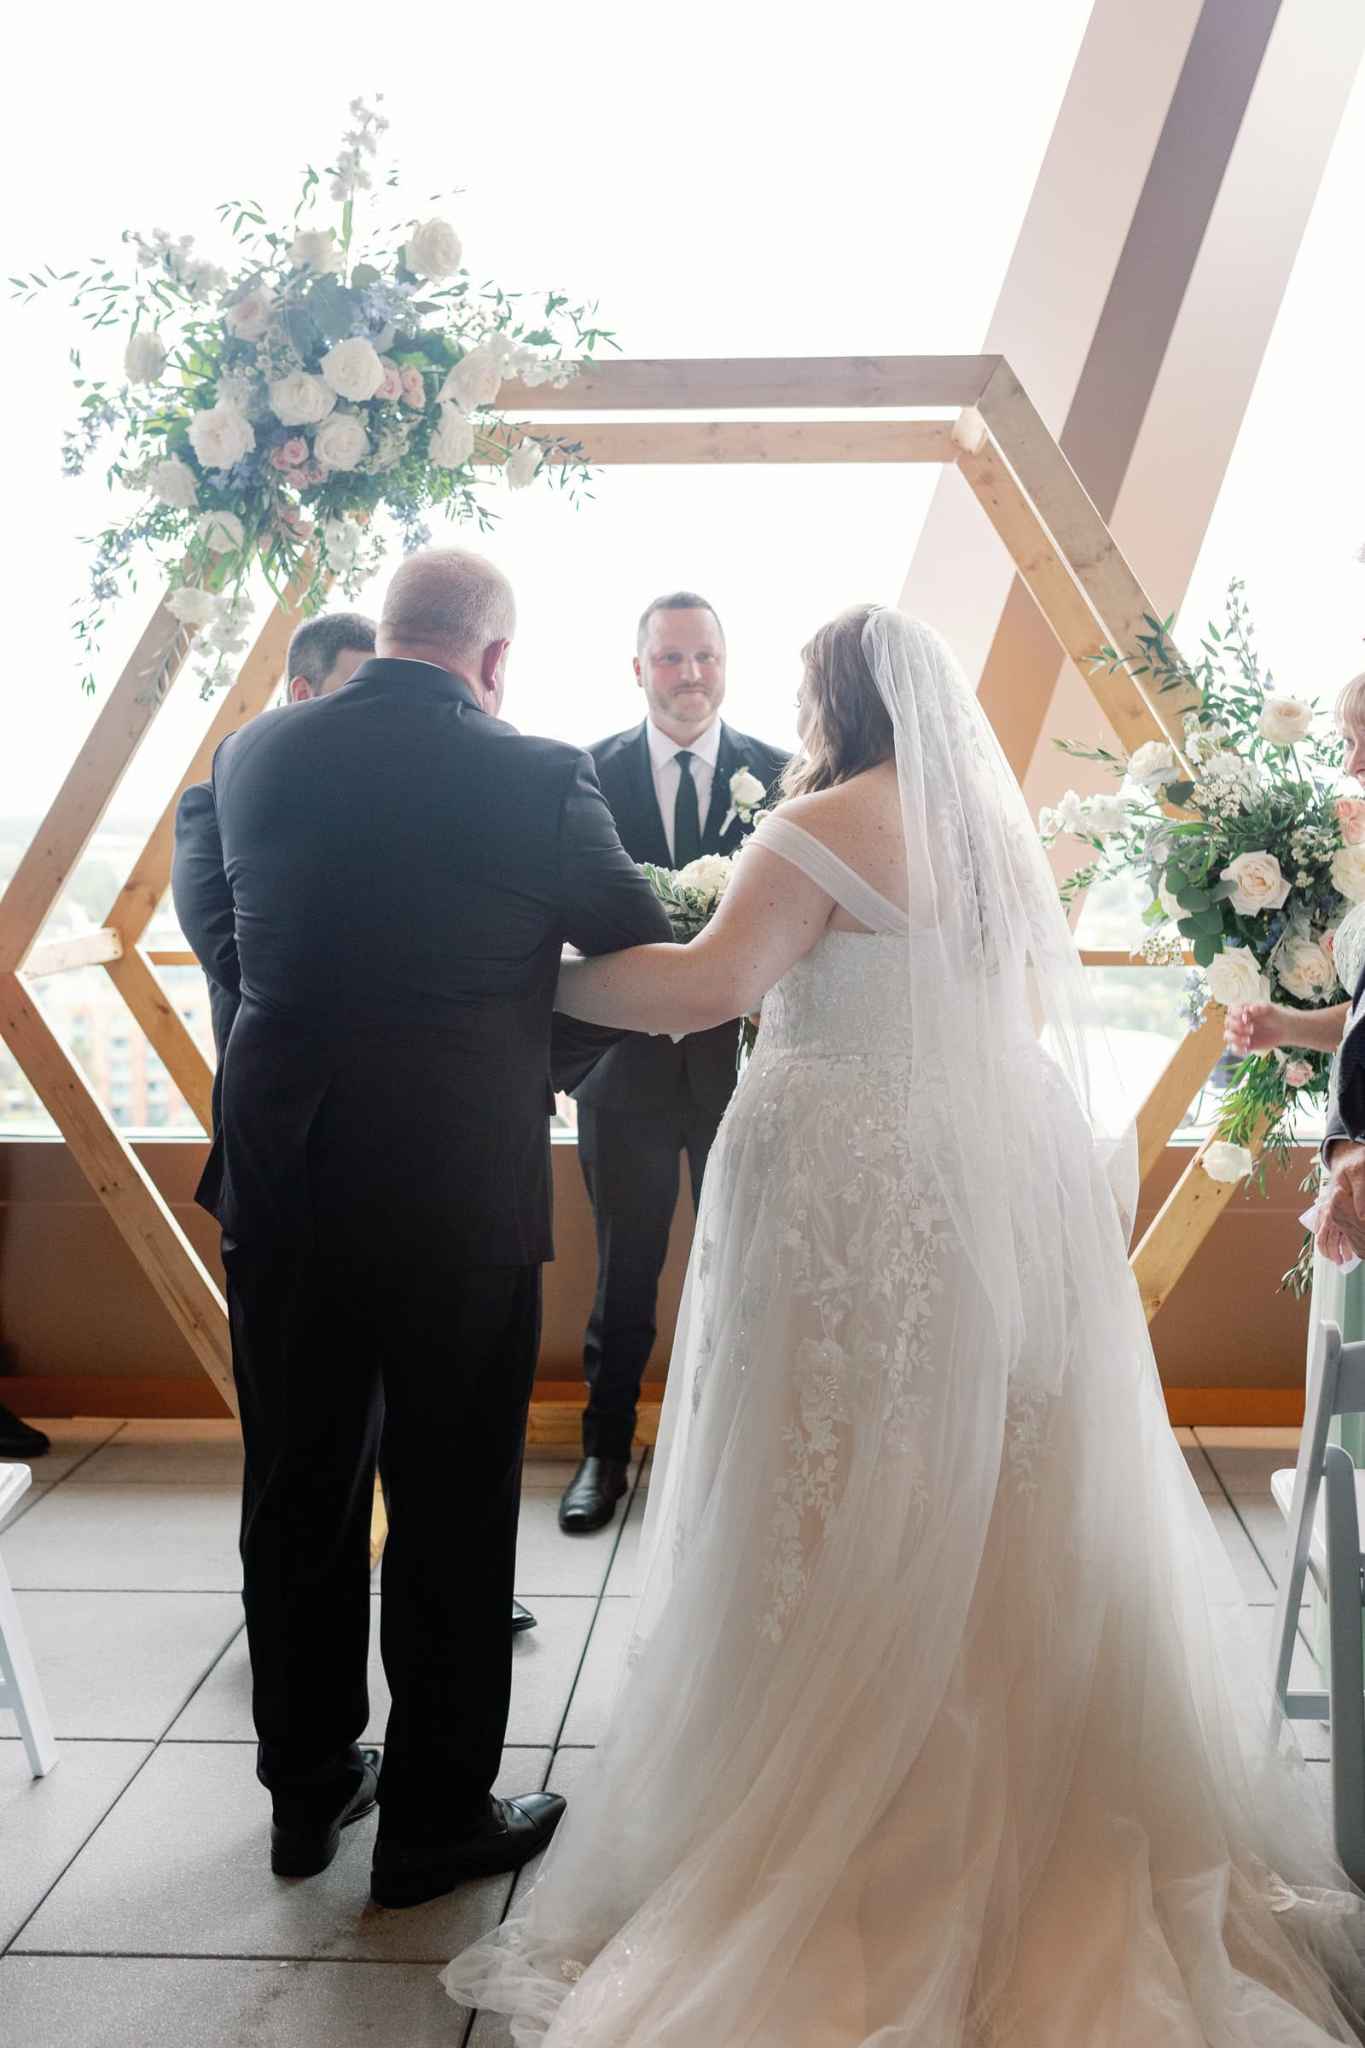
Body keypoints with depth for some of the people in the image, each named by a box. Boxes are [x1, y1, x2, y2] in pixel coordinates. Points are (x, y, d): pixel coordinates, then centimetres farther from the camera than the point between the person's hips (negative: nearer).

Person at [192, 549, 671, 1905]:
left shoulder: (253, 753, 2)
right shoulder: (534, 777, -11)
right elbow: (649, 962, 0)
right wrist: (540, 1045, 18)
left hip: (278, 1185, 5)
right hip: (461, 1192, -4)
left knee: (298, 1498, 19)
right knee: (450, 1512, 11)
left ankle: (307, 1789, 37)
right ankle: (434, 1819, 28)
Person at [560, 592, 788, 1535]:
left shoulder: (777, 773, 0)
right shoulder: (590, 774, -1)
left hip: (742, 1057, 1)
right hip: (627, 1058, 0)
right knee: (625, 1268, 12)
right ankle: (607, 1447, 29)